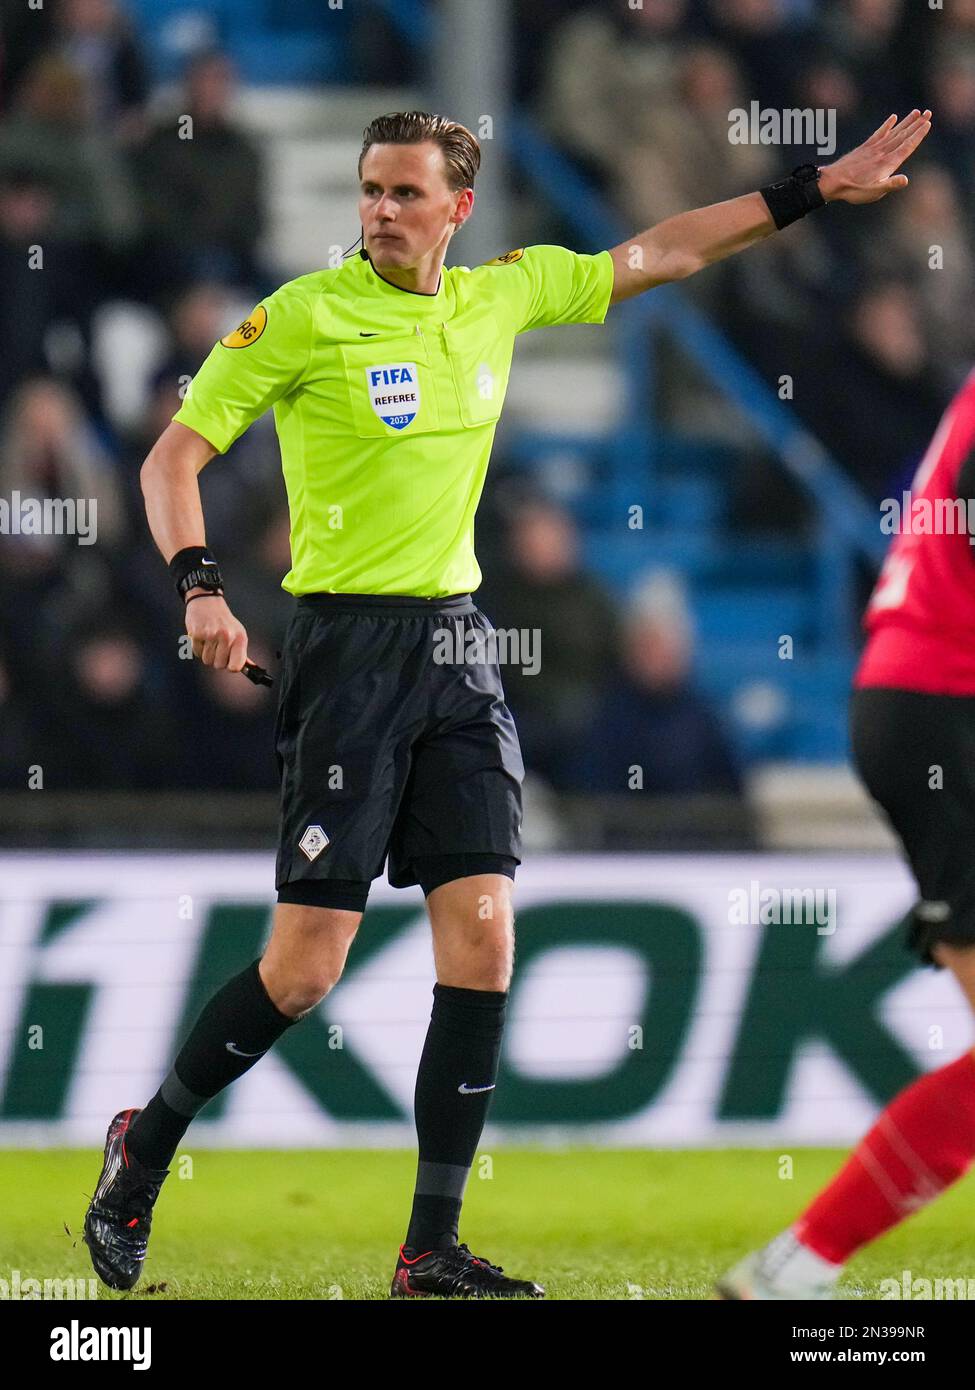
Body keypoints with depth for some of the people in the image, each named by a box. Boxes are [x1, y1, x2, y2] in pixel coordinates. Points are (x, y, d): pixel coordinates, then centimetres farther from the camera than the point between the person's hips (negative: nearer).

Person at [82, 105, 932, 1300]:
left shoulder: (502, 296, 8)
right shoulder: (303, 317, -8)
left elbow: (657, 254, 20)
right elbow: (174, 452, -6)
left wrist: (816, 190, 20)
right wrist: (198, 585, -21)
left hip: (458, 646, 5)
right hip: (349, 648, -5)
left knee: (482, 938, -4)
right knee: (306, 967, -7)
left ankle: (432, 1248, 2)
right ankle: (146, 1143, 17)